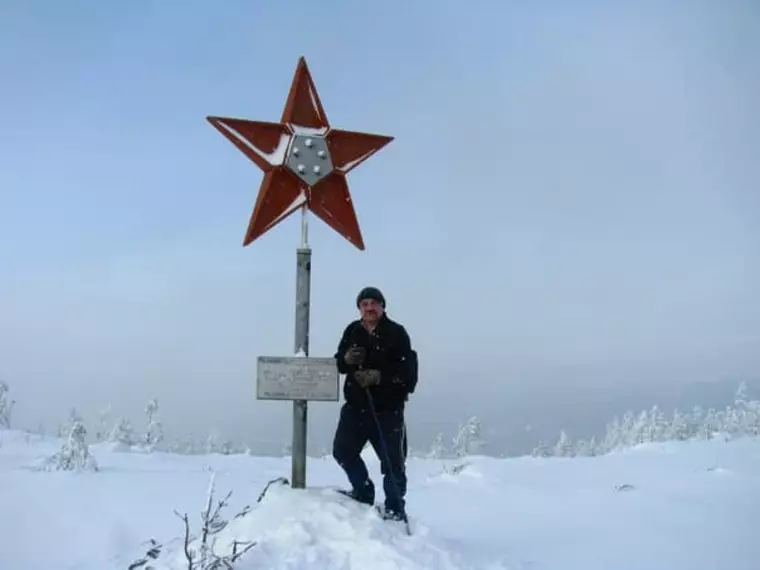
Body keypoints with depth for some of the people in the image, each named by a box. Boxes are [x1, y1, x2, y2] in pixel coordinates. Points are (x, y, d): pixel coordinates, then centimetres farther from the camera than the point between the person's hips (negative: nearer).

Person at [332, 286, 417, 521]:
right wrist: (347, 359, -14)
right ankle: (363, 492, 32)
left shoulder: (397, 333, -8)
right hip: (355, 407, 5)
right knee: (343, 450, 13)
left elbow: (408, 370, -13)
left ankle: (395, 508, 18)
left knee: (393, 461, 2)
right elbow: (338, 364, 9)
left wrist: (379, 376, -24)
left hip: (388, 409, -5)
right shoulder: (352, 331, 5)